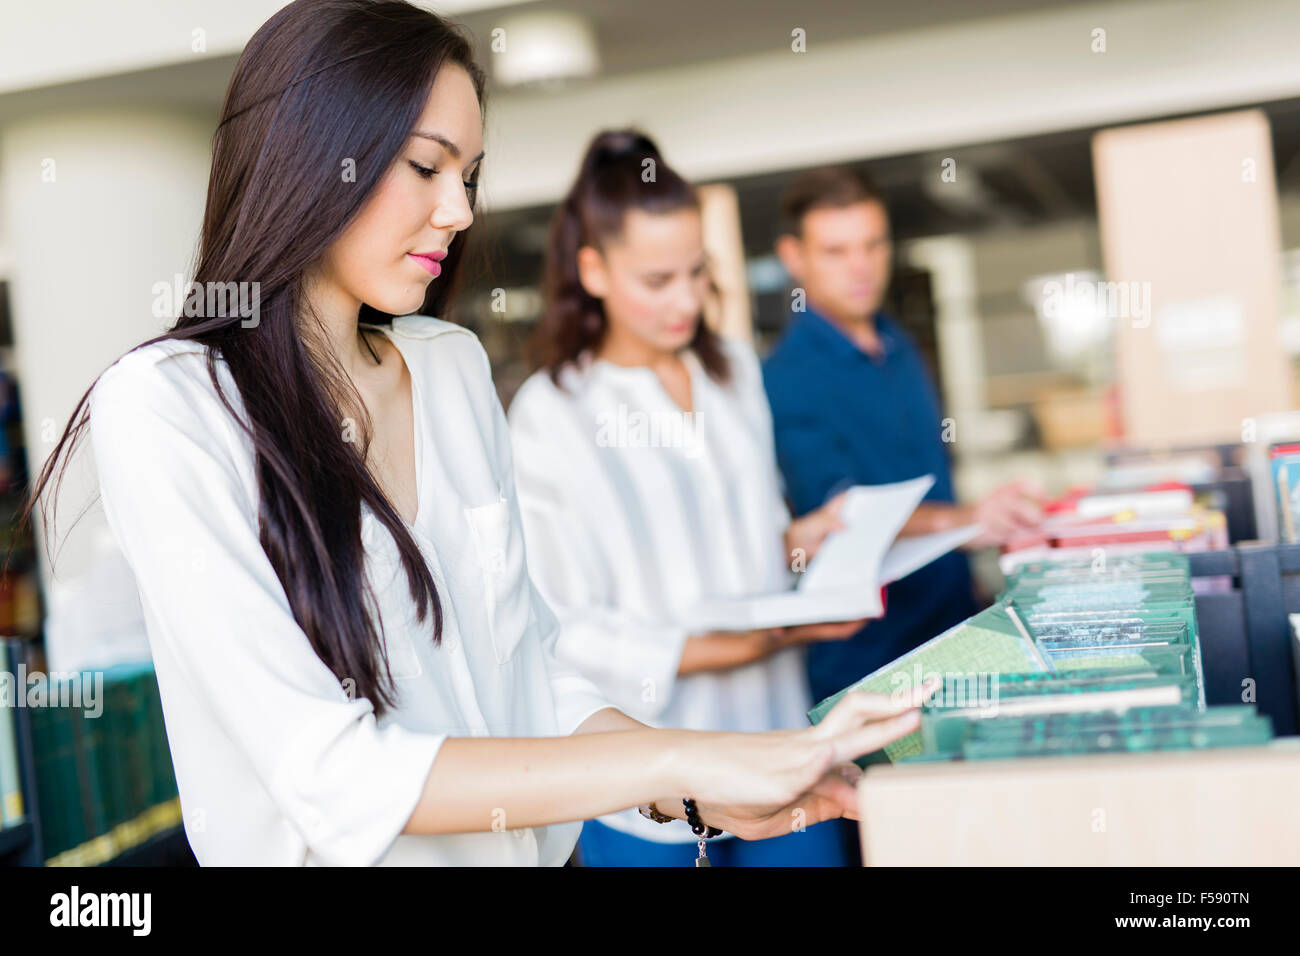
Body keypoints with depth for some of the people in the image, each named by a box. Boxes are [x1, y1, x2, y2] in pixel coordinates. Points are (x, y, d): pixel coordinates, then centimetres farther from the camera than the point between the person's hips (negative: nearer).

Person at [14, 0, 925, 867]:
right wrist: (677, 760, -19)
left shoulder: (456, 365, 6)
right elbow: (328, 774, -17)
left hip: (537, 842, 5)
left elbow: (530, 672, 5)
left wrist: (701, 794, -10)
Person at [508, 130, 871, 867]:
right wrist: (718, 651, -23)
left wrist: (802, 537, 1)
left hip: (777, 743, 5)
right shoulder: (549, 414, -10)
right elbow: (560, 632, -14)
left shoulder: (736, 369, 10)